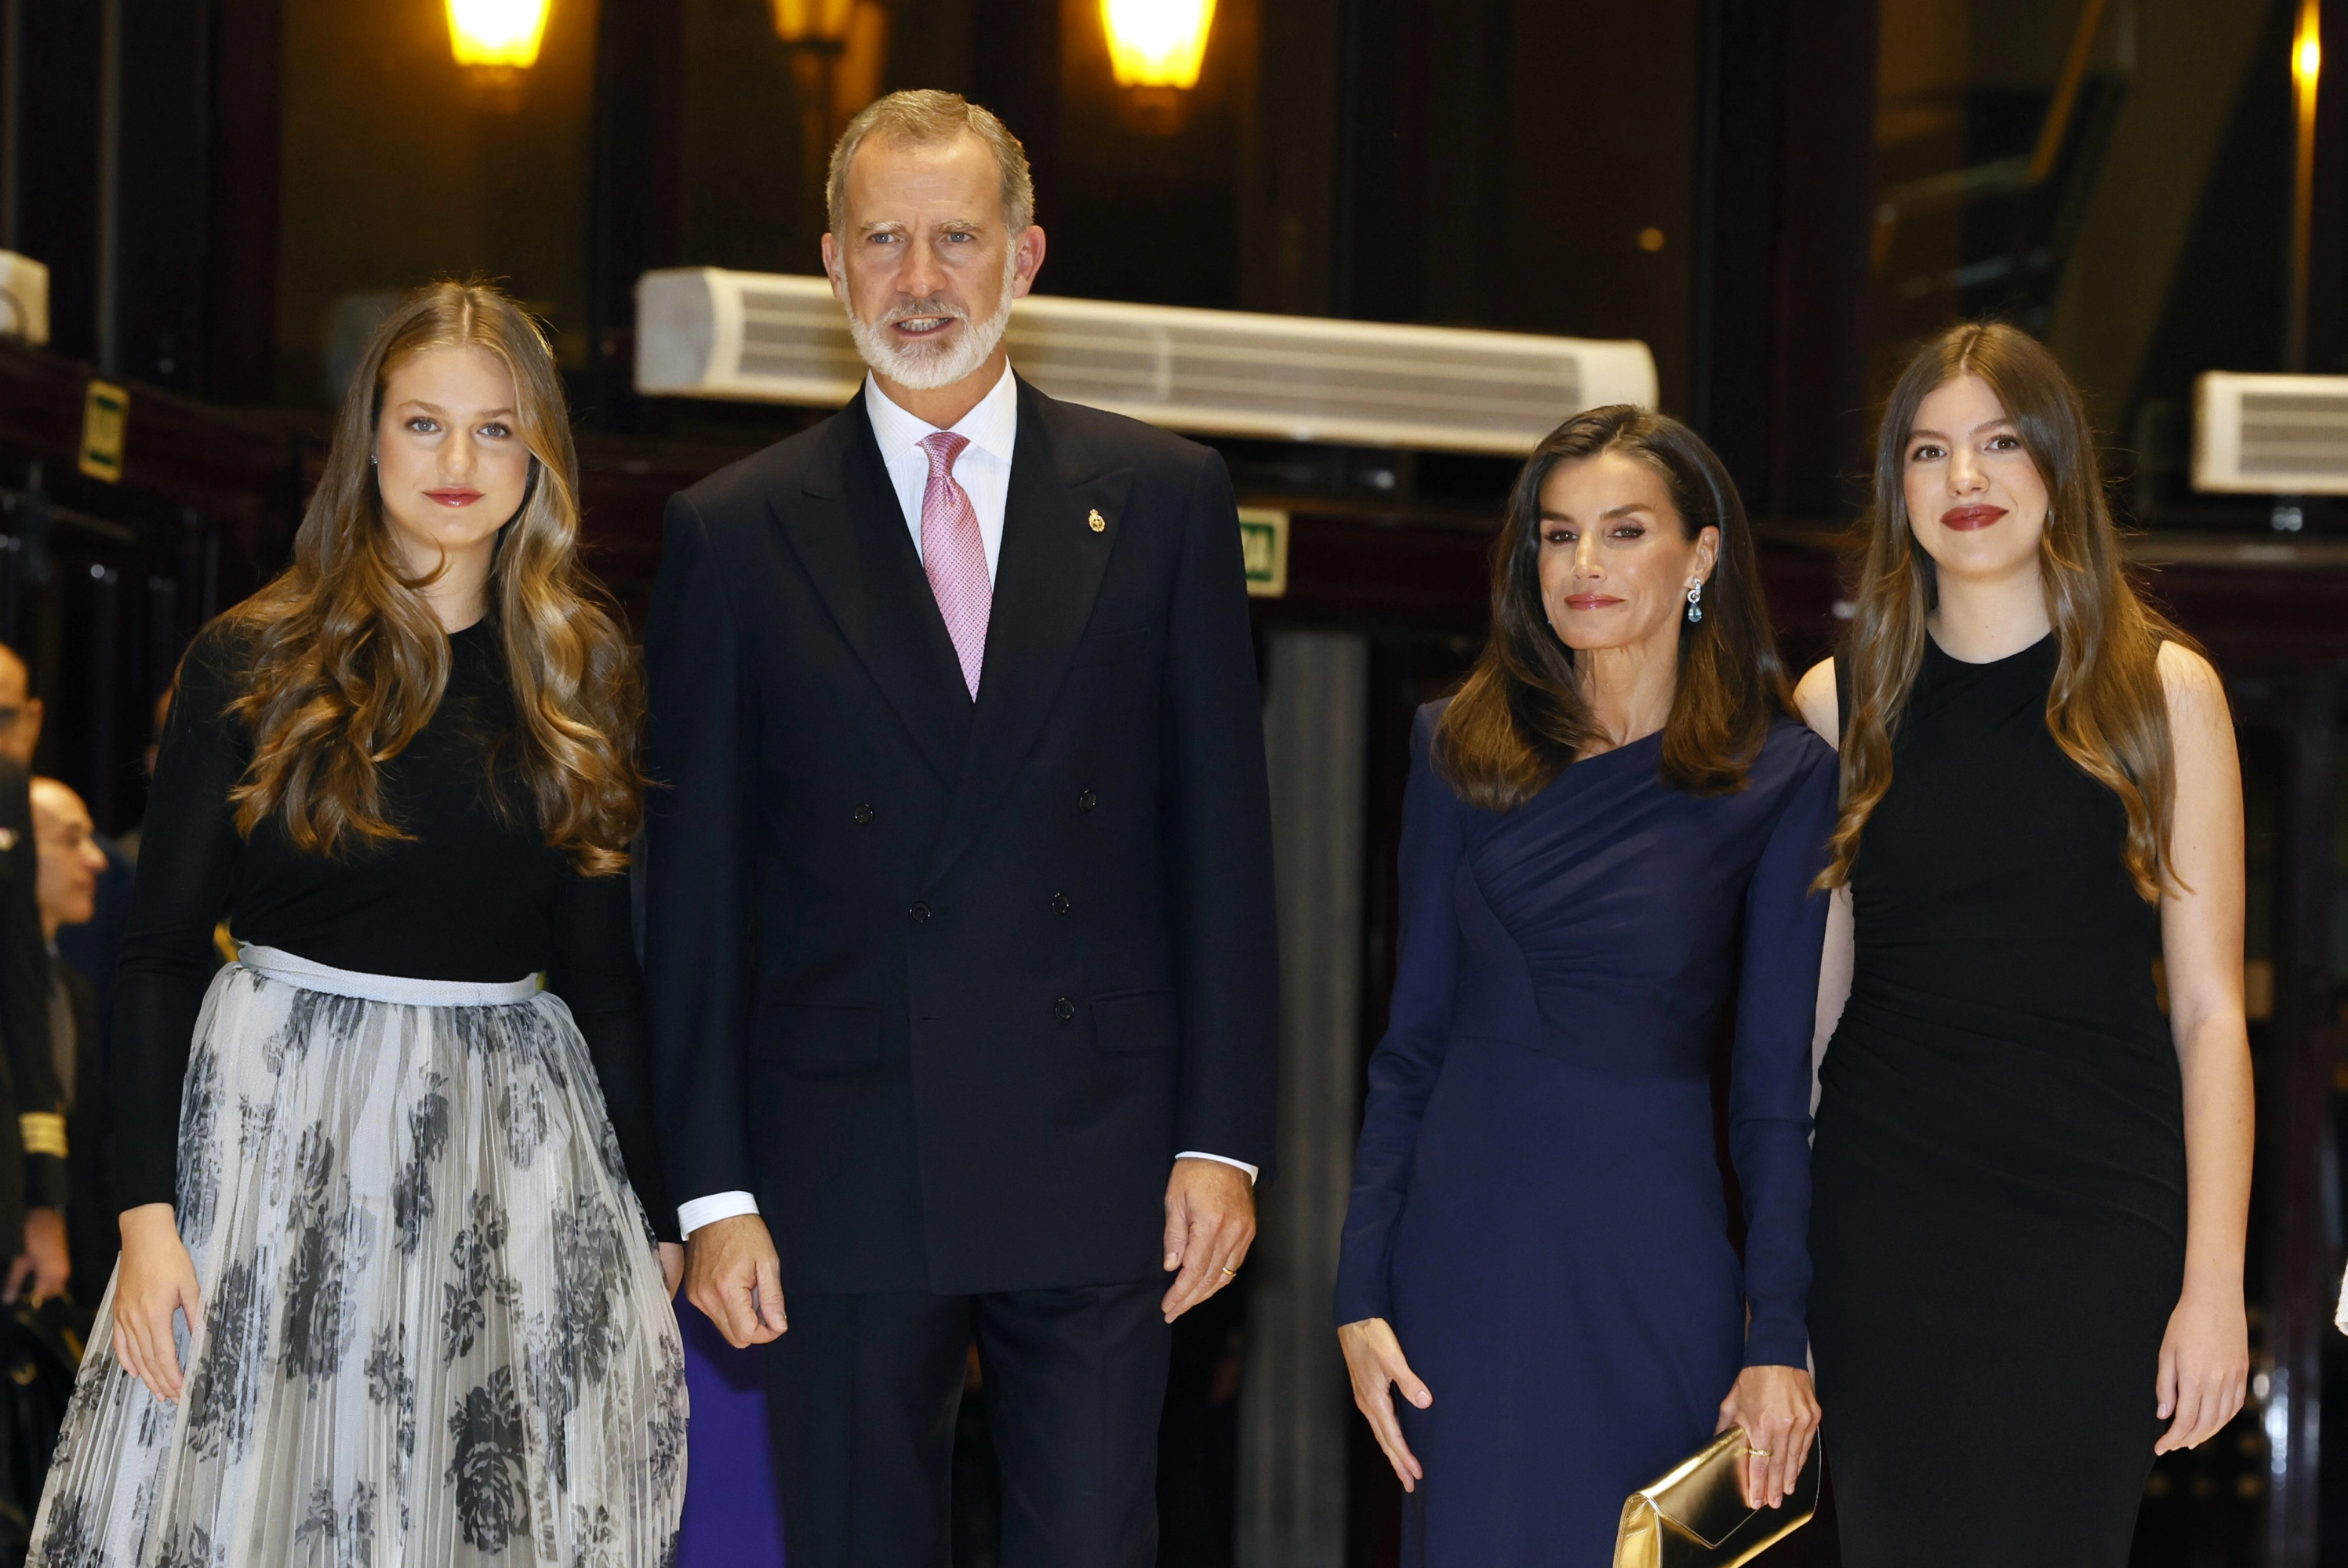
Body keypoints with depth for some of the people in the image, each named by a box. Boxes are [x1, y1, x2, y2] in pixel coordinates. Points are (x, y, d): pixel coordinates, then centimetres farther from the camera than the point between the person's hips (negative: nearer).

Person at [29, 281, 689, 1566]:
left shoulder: (580, 678, 8)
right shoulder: (255, 664, 0)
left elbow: (605, 972, 11)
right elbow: (160, 952, -1)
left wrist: (658, 1217, 8)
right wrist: (147, 1211, -10)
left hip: (512, 1138, 2)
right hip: (282, 1119, -2)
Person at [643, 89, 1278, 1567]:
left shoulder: (1163, 500, 6)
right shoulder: (736, 533, 5)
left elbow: (1222, 842, 5)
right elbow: (694, 889, 3)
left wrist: (1223, 1138, -1)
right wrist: (712, 1191, -3)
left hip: (1097, 1167, 0)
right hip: (842, 1183, 0)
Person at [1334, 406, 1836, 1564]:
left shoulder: (1780, 776, 0)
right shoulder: (1461, 750, 6)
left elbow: (1775, 1080, -1)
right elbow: (1411, 1040, 6)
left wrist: (1778, 1338, -5)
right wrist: (1362, 1294, -1)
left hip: (1654, 1251, -2)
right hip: (1467, 1241, 2)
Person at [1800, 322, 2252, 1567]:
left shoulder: (2162, 690, 3)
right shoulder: (1842, 706, 8)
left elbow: (2208, 1008, 1)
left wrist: (2215, 1282, -6)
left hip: (2092, 1228, -2)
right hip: (1883, 1220, 2)